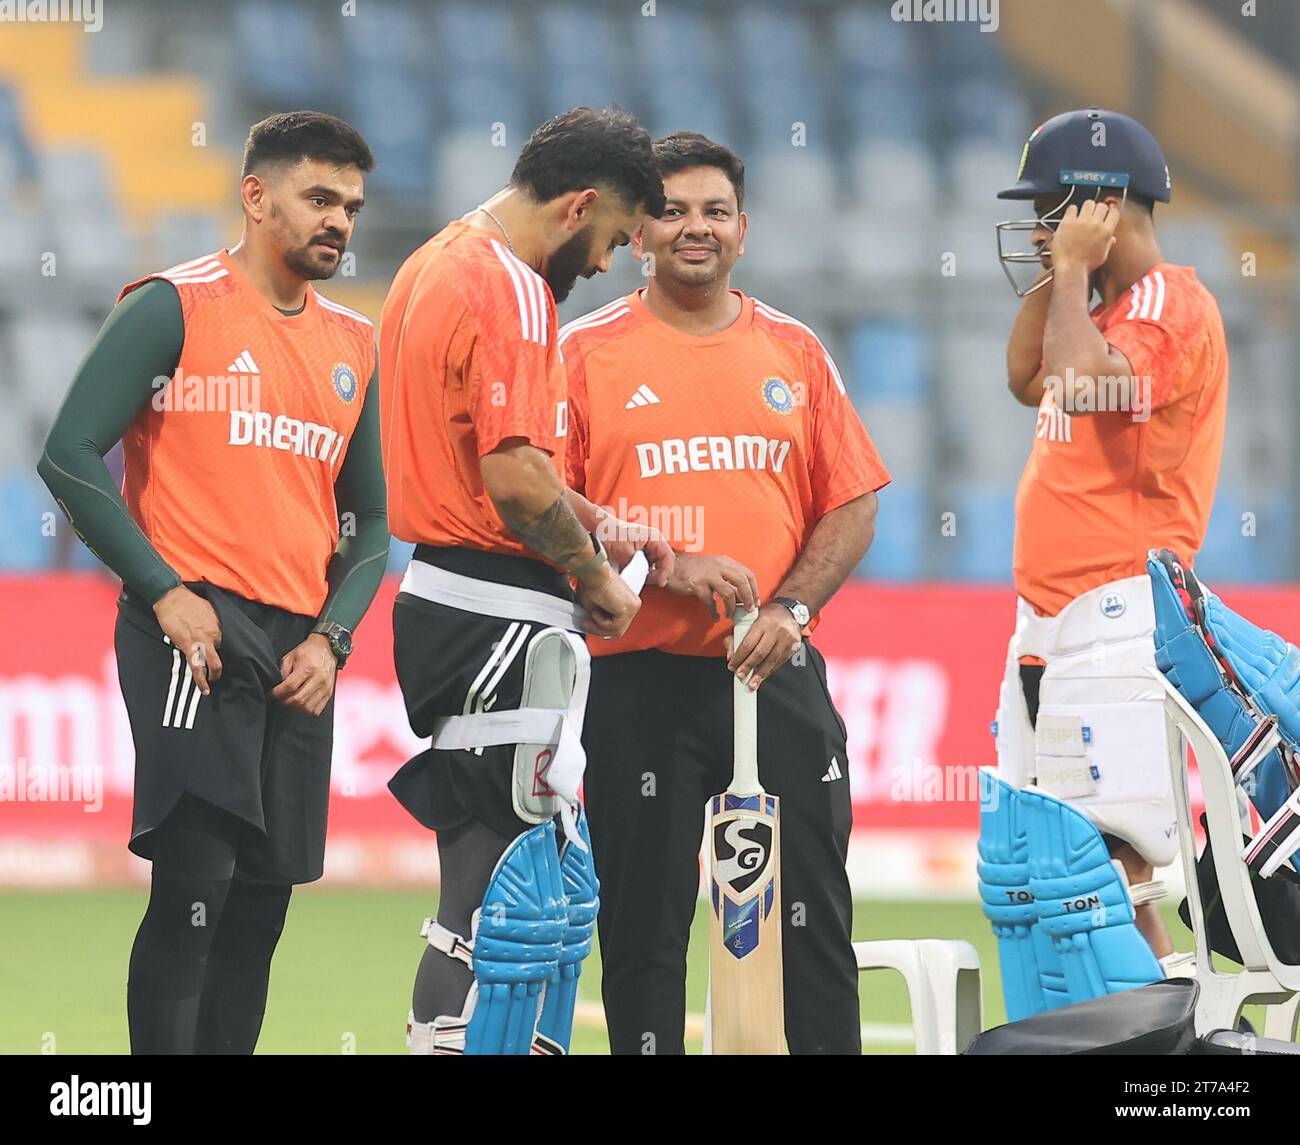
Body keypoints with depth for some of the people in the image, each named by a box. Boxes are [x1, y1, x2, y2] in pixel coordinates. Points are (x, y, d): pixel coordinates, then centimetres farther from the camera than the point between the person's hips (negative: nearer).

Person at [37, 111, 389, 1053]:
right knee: (196, 880, -14)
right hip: (198, 636, -6)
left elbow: (369, 520, 21)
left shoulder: (355, 345, 17)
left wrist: (332, 637, 4)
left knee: (263, 899, 6)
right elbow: (71, 456, -8)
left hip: (300, 650, 6)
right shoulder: (176, 307, -2)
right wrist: (165, 593, -13)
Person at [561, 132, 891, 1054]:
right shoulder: (589, 353, 3)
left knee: (811, 919, 1)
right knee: (643, 924, 1)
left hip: (777, 671, 2)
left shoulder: (793, 352, 11)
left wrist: (791, 608, -6)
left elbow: (852, 509, 10)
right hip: (638, 679, -2)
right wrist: (668, 567, -14)